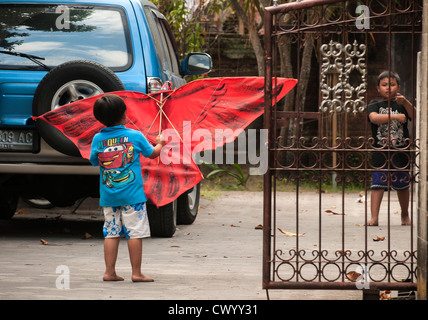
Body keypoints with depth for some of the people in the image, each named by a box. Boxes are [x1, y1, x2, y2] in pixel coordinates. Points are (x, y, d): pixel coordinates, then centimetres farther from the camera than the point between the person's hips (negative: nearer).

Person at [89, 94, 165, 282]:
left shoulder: (98, 139, 1)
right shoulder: (135, 136, -5)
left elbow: (94, 162, 13)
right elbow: (153, 153, 9)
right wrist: (160, 143, 29)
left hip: (108, 196, 4)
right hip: (132, 195, -3)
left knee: (111, 233, 8)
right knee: (135, 233, 0)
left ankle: (109, 272, 7)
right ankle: (136, 273, 0)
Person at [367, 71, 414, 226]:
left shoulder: (401, 104, 7)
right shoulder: (375, 104, 3)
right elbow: (374, 118, -17)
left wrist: (405, 103, -22)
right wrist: (395, 117, -23)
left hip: (400, 151, 2)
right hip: (380, 152, -1)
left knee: (402, 185, 11)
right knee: (377, 184, -6)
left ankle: (405, 215, 28)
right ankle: (374, 217, -6)